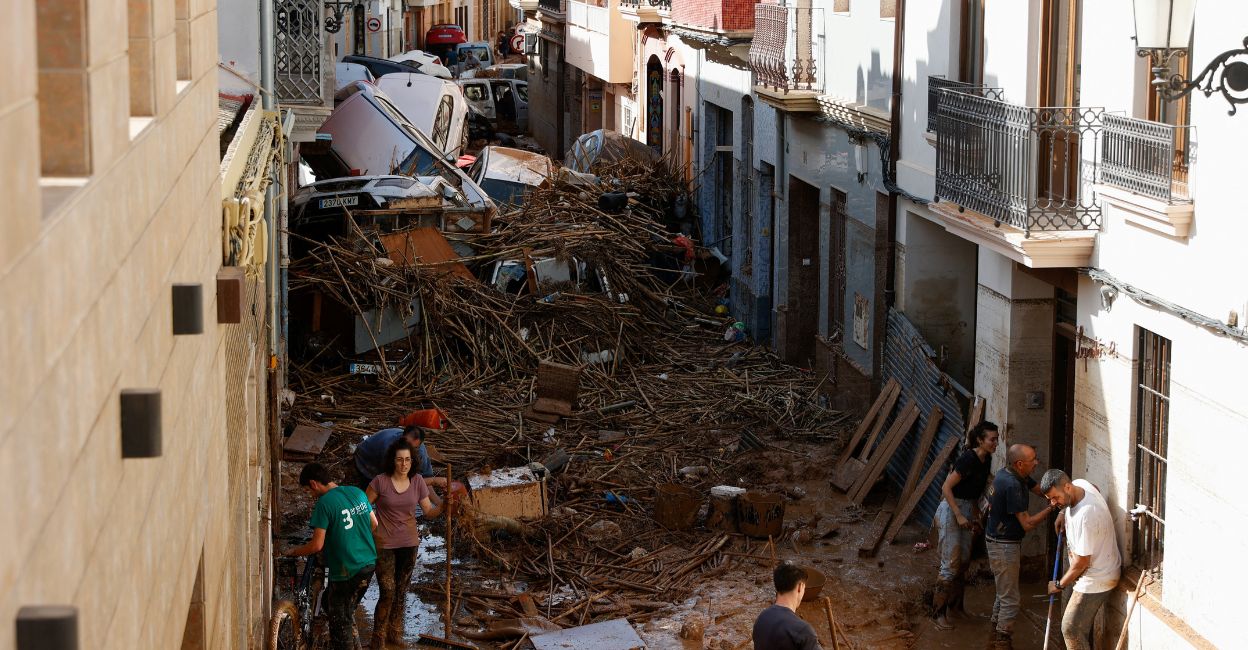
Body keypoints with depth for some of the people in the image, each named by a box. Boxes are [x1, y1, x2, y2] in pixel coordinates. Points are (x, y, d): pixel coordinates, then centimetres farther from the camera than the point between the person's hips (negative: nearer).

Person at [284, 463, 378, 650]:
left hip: (346, 571, -8)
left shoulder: (324, 503, -16)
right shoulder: (357, 492, 5)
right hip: (368, 564, 8)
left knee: (340, 623, 5)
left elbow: (317, 545, -18)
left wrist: (293, 552, -2)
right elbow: (374, 524, 16)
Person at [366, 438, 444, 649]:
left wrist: (443, 508, -17)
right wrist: (369, 530, -9)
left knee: (401, 591, 14)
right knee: (388, 592, -9)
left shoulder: (417, 481, -3)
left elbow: (428, 510, 2)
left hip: (409, 544, 4)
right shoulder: (380, 481, -14)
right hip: (385, 544, -4)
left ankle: (395, 632, 31)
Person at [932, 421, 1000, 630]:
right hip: (951, 509, -9)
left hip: (967, 511, 9)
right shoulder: (968, 459, -22)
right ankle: (939, 613, -3)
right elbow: (946, 488, -21)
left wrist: (976, 515, 14)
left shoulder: (986, 460, 5)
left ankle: (954, 606, 22)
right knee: (951, 564, -8)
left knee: (964, 560, 11)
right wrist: (959, 516, -22)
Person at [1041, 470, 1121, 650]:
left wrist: (1060, 584, -10)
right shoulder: (1080, 484, -8)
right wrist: (1064, 512, 11)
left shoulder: (1086, 515, -35)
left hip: (1095, 580, -10)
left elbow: (1081, 562, -26)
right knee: (1081, 626, 20)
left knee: (1071, 628, -5)